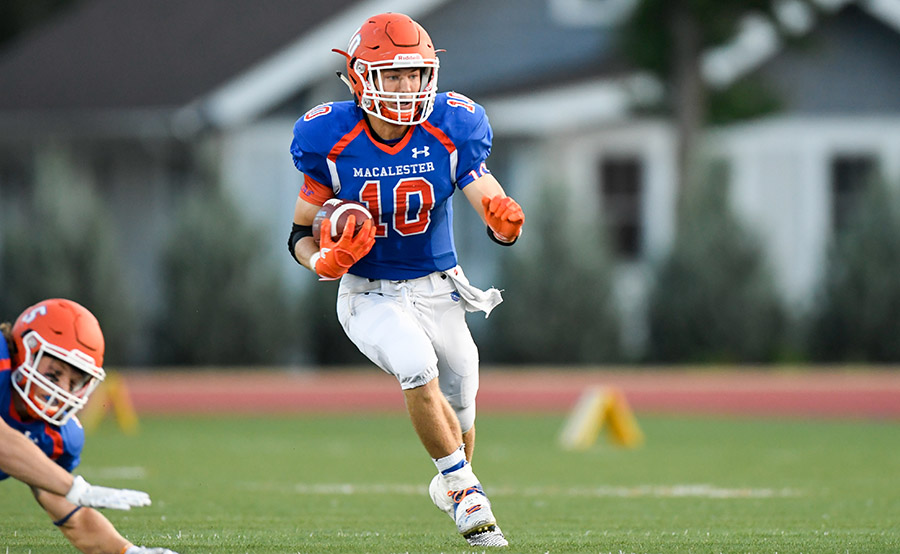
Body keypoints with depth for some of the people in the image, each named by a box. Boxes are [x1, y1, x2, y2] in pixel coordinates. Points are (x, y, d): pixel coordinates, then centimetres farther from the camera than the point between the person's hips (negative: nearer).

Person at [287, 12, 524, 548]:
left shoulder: (452, 130, -13)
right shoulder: (331, 140, -15)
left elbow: (495, 211, -16)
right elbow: (302, 236, -5)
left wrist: (507, 220, -41)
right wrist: (325, 261, -27)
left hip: (439, 289, 3)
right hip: (369, 295, -2)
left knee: (459, 408, 11)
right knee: (420, 370, -29)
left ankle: (453, 483, 46)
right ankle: (465, 490, -12)